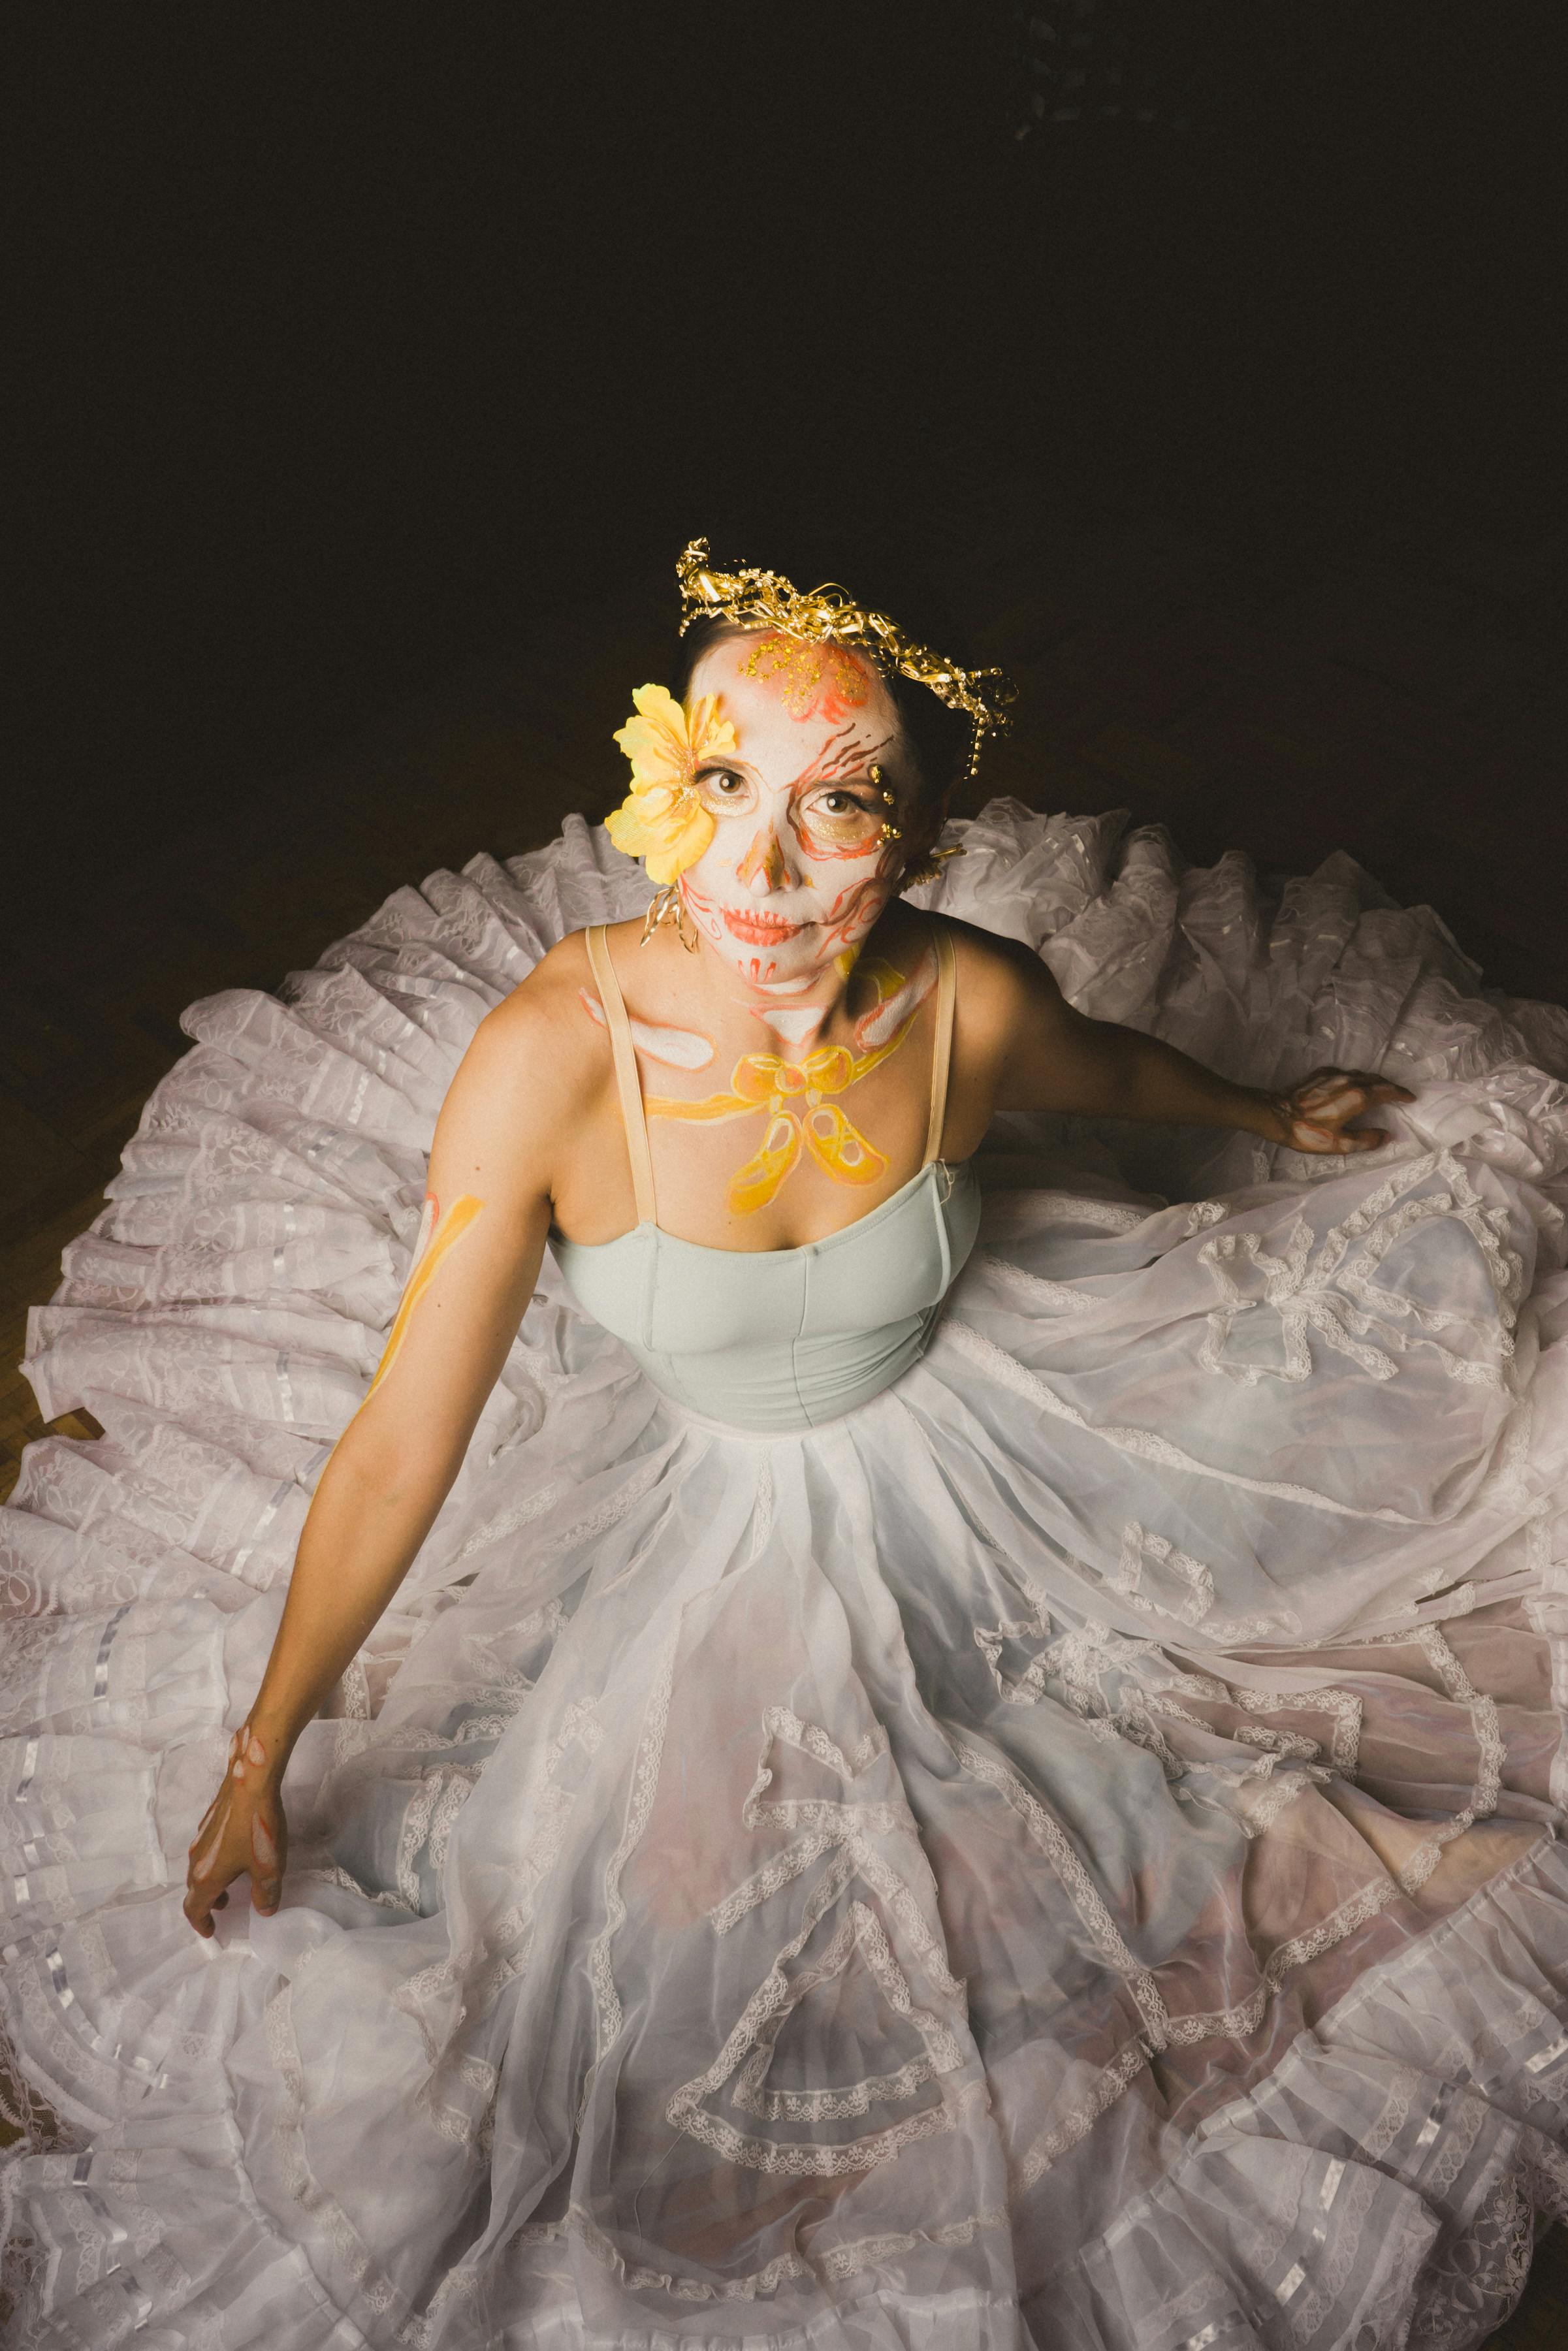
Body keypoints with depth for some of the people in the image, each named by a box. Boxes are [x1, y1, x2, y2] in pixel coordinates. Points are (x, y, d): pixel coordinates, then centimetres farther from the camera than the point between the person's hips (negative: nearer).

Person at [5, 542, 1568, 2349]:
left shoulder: (973, 1000, -26)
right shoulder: (554, 1049, -34)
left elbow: (1106, 1068, 1)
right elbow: (398, 1444, -25)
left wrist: (1270, 1115, 21)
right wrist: (261, 1758, -16)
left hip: (953, 1453, 2)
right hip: (712, 1506, -2)